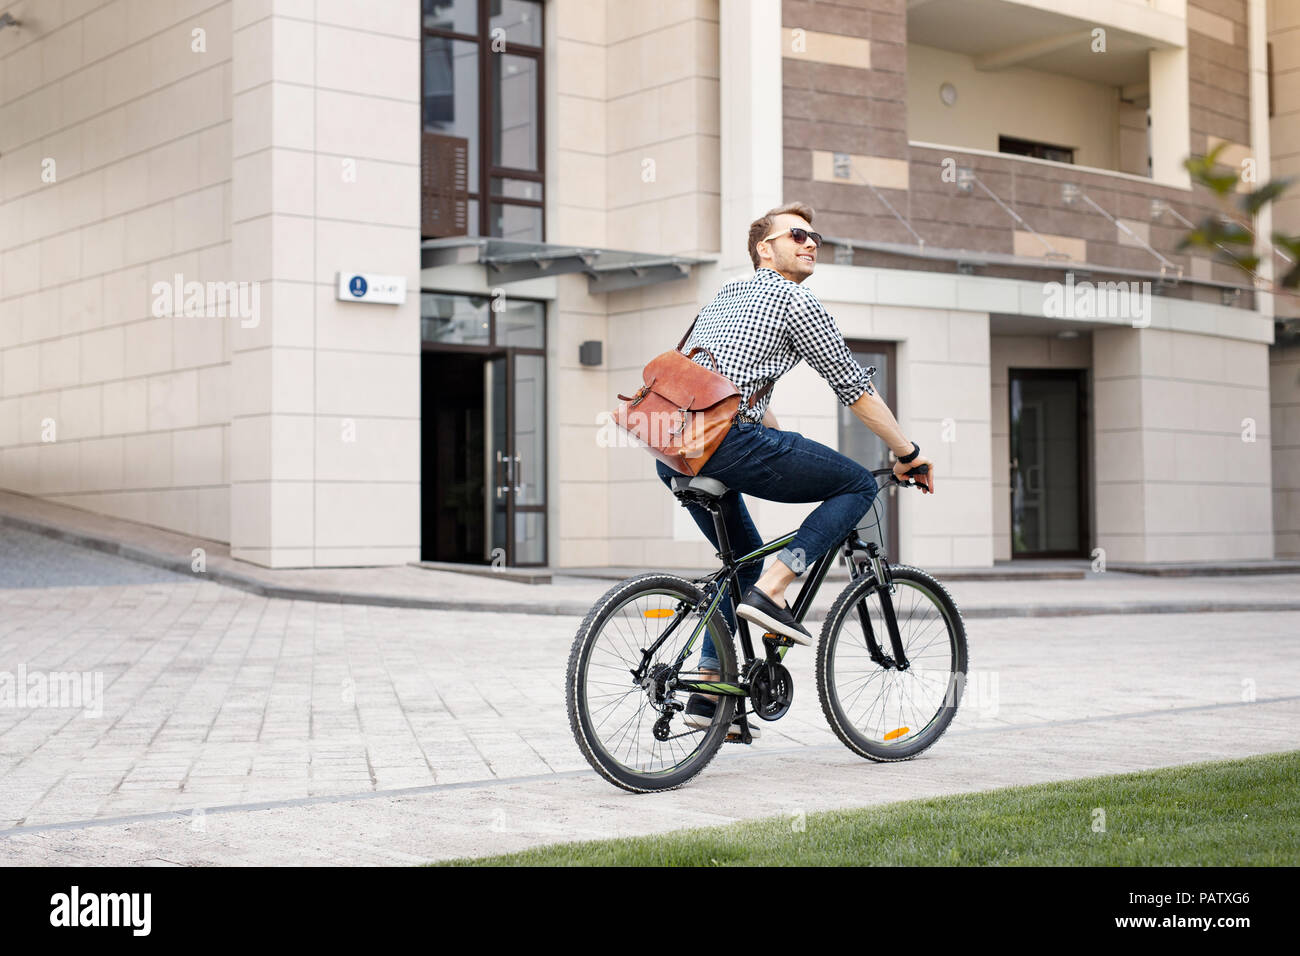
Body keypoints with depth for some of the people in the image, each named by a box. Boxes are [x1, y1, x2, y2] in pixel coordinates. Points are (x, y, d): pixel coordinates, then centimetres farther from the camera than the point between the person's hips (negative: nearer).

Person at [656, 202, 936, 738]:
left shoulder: (725, 297, 31)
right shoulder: (795, 301, 4)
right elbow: (854, 388, 4)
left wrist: (792, 461, 41)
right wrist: (909, 453, 13)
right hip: (725, 441, -9)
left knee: (745, 557, 25)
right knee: (857, 485, 4)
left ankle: (709, 691, 20)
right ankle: (770, 590, -8)